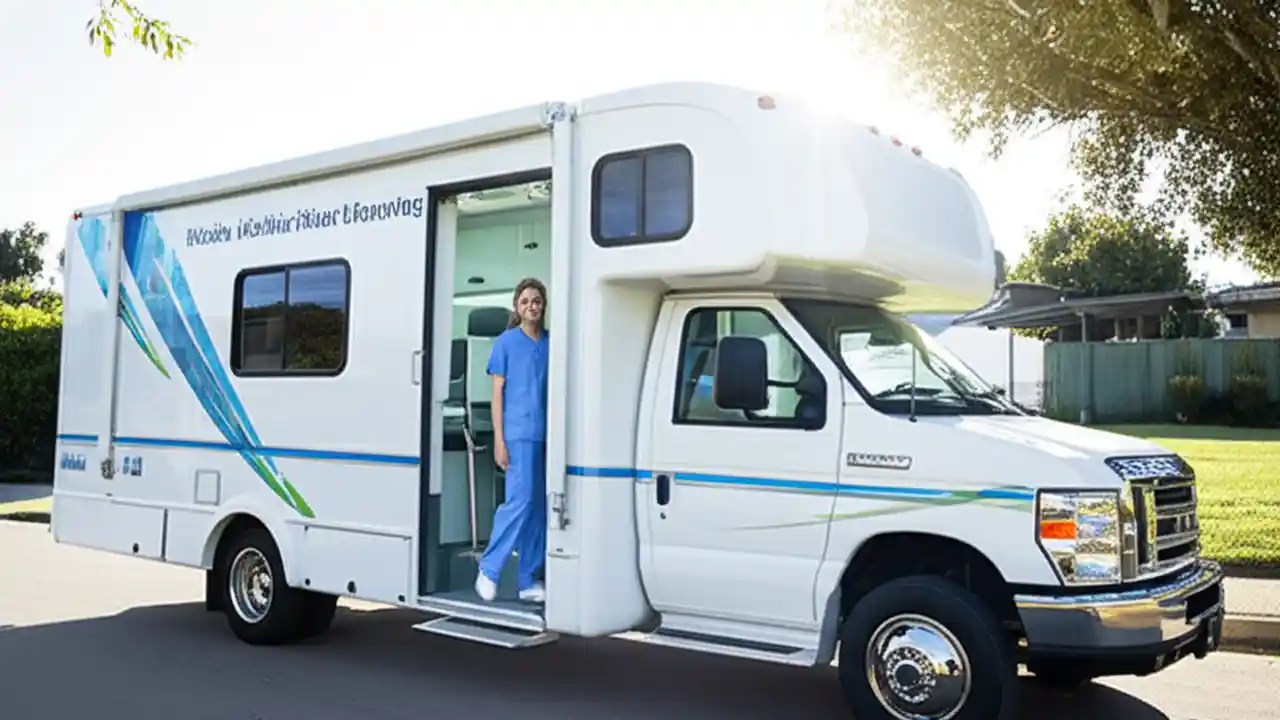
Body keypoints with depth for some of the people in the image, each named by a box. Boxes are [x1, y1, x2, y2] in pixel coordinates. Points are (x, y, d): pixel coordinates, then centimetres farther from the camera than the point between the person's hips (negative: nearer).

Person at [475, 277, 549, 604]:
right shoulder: (507, 341, 1)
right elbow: (498, 392, -1)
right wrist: (499, 439, -7)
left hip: (547, 435, 4)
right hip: (519, 433, -4)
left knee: (540, 507, 6)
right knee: (520, 501, -11)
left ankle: (528, 580, 14)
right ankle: (488, 570, 4)